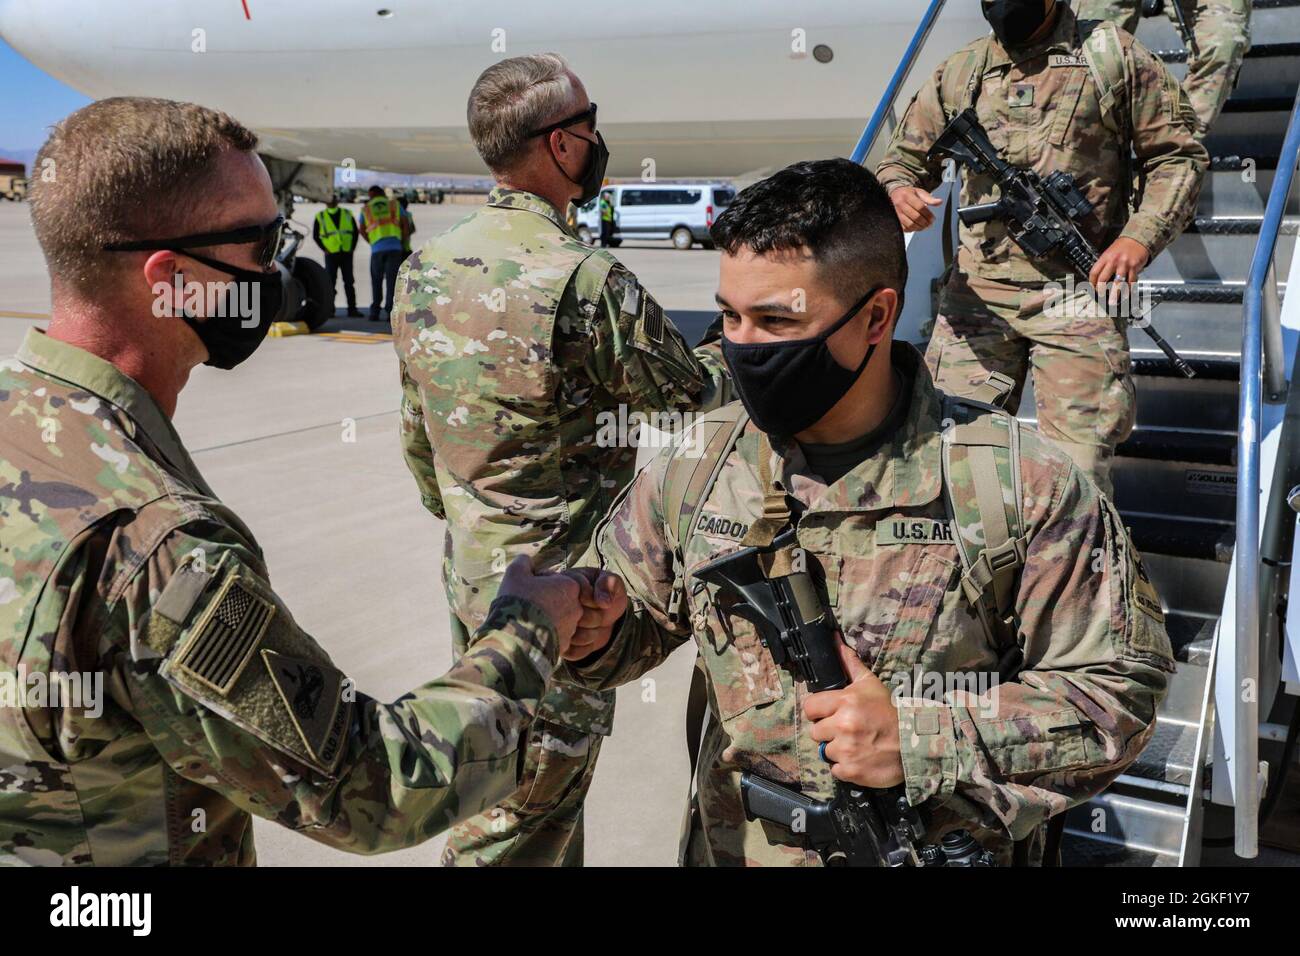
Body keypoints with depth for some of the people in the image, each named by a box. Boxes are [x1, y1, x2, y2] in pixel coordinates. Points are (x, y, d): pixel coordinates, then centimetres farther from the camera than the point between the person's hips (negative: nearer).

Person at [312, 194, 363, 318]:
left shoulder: (347, 214, 10)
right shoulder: (320, 217, 5)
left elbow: (355, 232, 14)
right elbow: (315, 236, 7)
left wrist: (352, 247, 4)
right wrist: (325, 249, -2)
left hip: (346, 253, 2)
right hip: (331, 255, -1)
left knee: (349, 282, 1)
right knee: (330, 282, -1)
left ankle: (352, 309, 4)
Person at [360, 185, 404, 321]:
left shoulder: (366, 209, 15)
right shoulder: (394, 204, 14)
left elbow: (362, 231, 11)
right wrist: (402, 242, 17)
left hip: (377, 248, 0)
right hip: (395, 246, 0)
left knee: (376, 281, 11)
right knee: (392, 280, 0)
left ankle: (375, 312, 6)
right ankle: (390, 311, -8)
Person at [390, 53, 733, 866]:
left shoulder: (425, 268, 2)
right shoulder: (584, 279, -23)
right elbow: (696, 390, -10)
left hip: (471, 576, 8)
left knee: (495, 766, 22)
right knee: (521, 823, 6)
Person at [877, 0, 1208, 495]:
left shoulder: (1115, 56, 7)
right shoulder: (960, 73, 13)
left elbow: (1179, 157, 8)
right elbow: (902, 161, 18)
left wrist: (1140, 237, -9)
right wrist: (898, 192, -7)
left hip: (1078, 291, -2)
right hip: (977, 292, 2)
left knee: (1077, 475, -7)